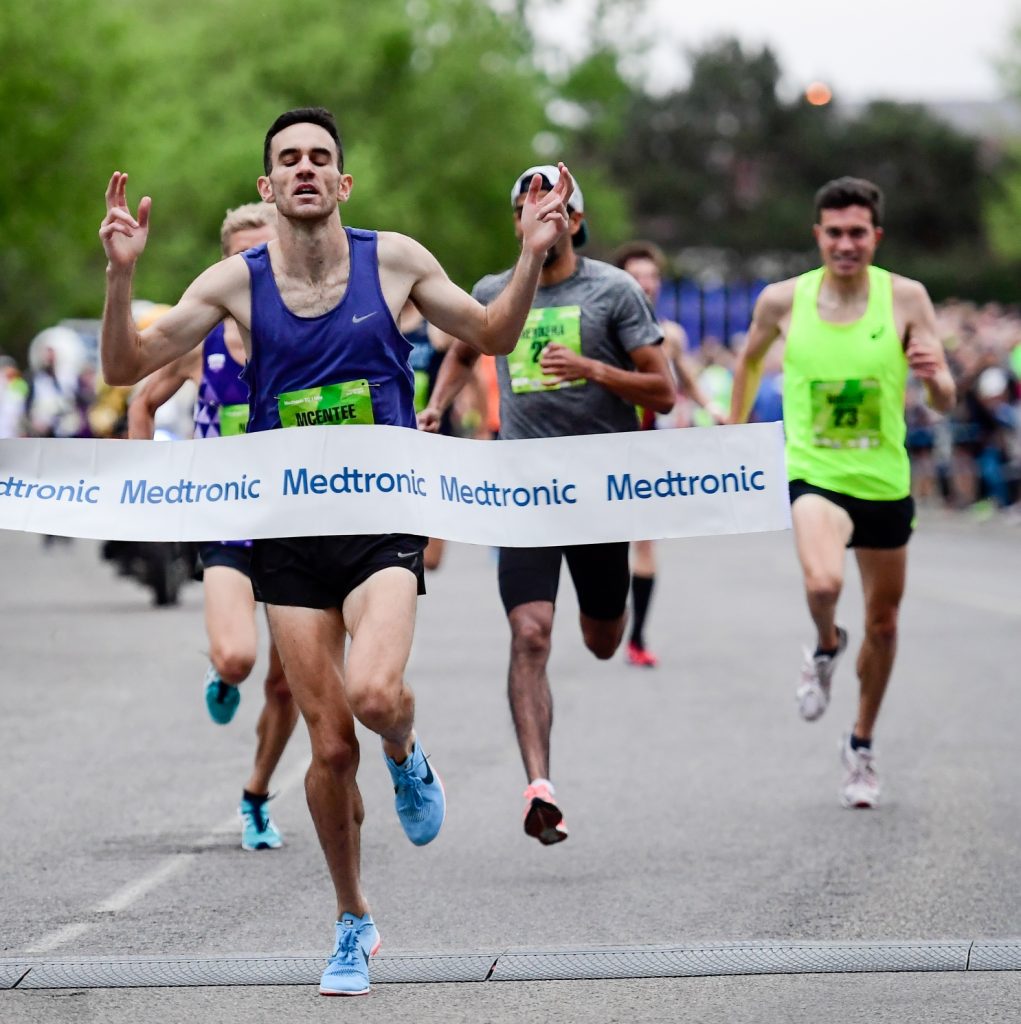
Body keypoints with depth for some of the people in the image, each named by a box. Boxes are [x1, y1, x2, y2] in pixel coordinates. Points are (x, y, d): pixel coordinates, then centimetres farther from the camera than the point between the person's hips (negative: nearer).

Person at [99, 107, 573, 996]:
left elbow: (493, 336, 13)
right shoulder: (236, 283, -1)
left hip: (383, 522, -1)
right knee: (329, 745, 1)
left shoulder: (393, 261, 0)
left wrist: (532, 257, -3)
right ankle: (353, 924, 21)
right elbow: (126, 368, -2)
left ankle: (407, 756, 10)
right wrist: (121, 274, -18)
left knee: (374, 696, -28)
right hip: (290, 531, 1)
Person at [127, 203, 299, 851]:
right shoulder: (200, 341, -3)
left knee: (287, 683, 6)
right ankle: (222, 678, 13)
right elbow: (144, 403, 13)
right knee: (236, 658, -24)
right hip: (228, 529, -1)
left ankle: (257, 798, 28)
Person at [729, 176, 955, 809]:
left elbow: (945, 402, -7)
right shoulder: (783, 301, -6)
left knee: (883, 623, 12)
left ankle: (862, 745, 36)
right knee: (823, 581, -31)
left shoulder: (906, 299, -8)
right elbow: (750, 361, 16)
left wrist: (935, 375, -29)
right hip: (814, 474, -2)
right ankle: (826, 648, 5)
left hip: (886, 481, 2)